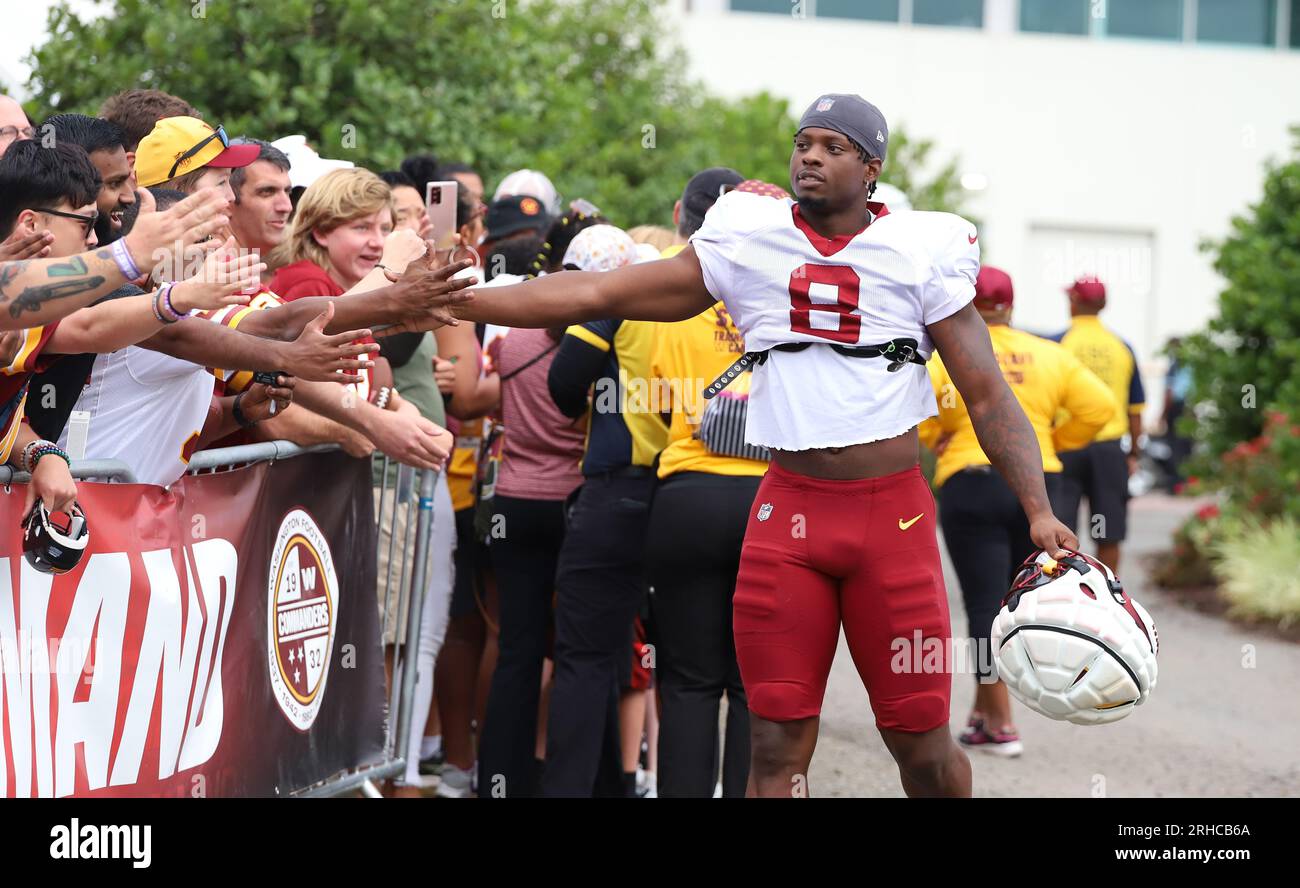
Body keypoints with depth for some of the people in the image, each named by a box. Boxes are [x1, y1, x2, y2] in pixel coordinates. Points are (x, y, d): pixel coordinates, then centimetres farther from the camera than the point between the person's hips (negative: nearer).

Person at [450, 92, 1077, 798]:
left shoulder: (923, 254, 0)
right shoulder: (747, 243, 4)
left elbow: (990, 398, 0)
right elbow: (594, 293, 2)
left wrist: (1039, 511, -13)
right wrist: (451, 301, -4)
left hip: (892, 510, -1)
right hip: (788, 508, 2)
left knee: (922, 746, -1)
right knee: (777, 747, -1)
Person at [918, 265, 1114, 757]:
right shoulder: (1049, 355, 9)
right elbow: (1099, 406, 3)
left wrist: (935, 437, 1)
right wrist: (1052, 441, 12)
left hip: (971, 484, -4)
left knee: (985, 605, 0)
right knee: (1012, 603, 15)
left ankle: (1001, 726, -1)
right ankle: (982, 712, 20)